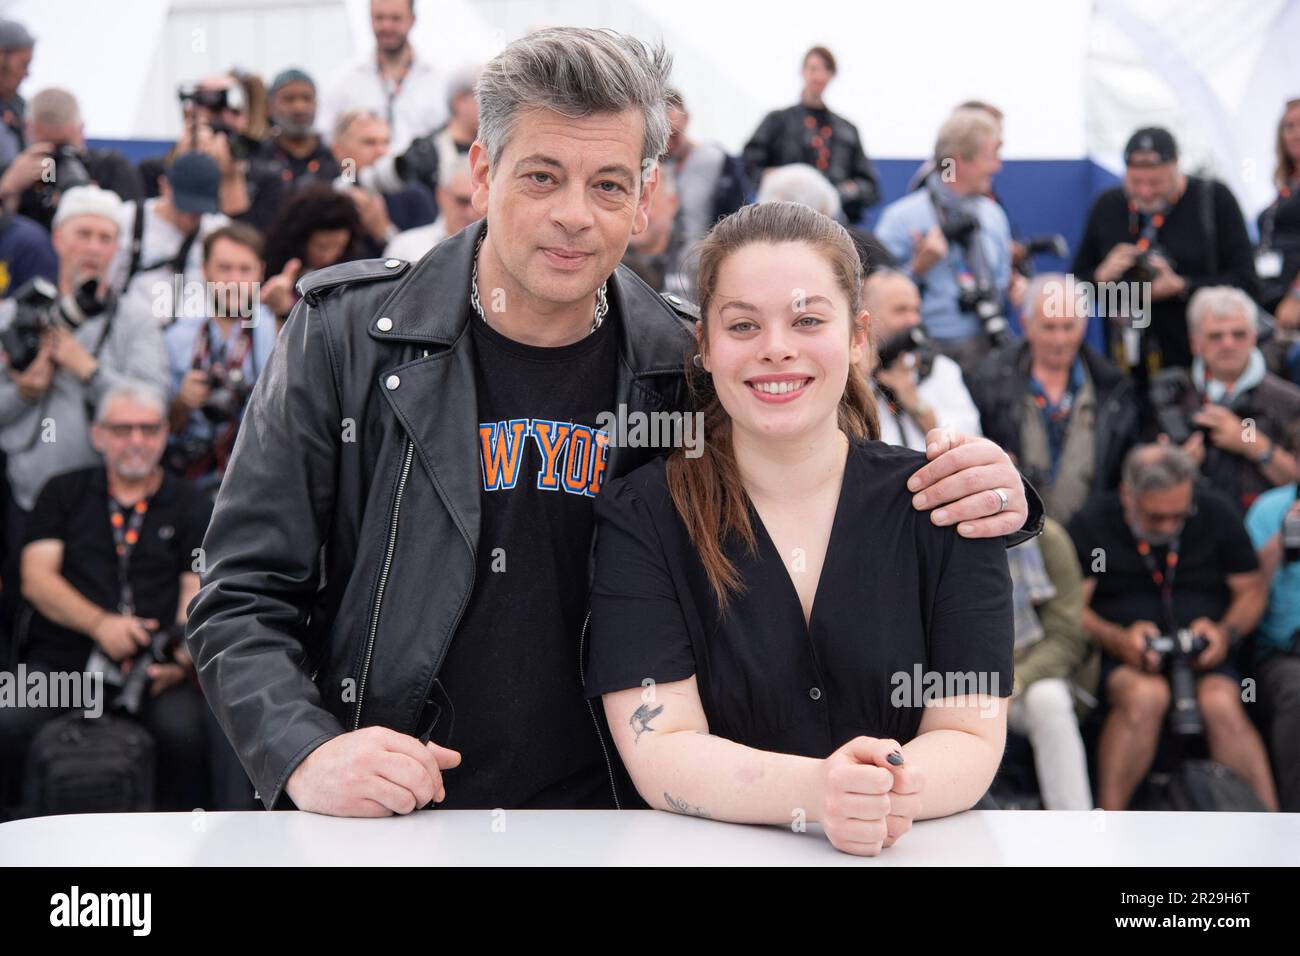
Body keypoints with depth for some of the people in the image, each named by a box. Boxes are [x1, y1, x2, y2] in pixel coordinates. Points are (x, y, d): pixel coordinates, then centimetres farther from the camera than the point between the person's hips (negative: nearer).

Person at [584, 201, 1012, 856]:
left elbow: (969, 737, -3)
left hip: (915, 854, 1)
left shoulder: (942, 505, 0)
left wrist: (889, 791, -23)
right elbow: (659, 753, -9)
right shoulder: (639, 515, -2)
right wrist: (814, 792, -25)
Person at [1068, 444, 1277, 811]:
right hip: (1124, 661, -1)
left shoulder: (1216, 513, 7)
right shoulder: (1091, 524, 1)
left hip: (1204, 658, 2)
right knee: (1145, 695, -35)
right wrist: (1116, 639, -21)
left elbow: (1252, 589, 12)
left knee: (1221, 704, -31)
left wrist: (1227, 632, -9)